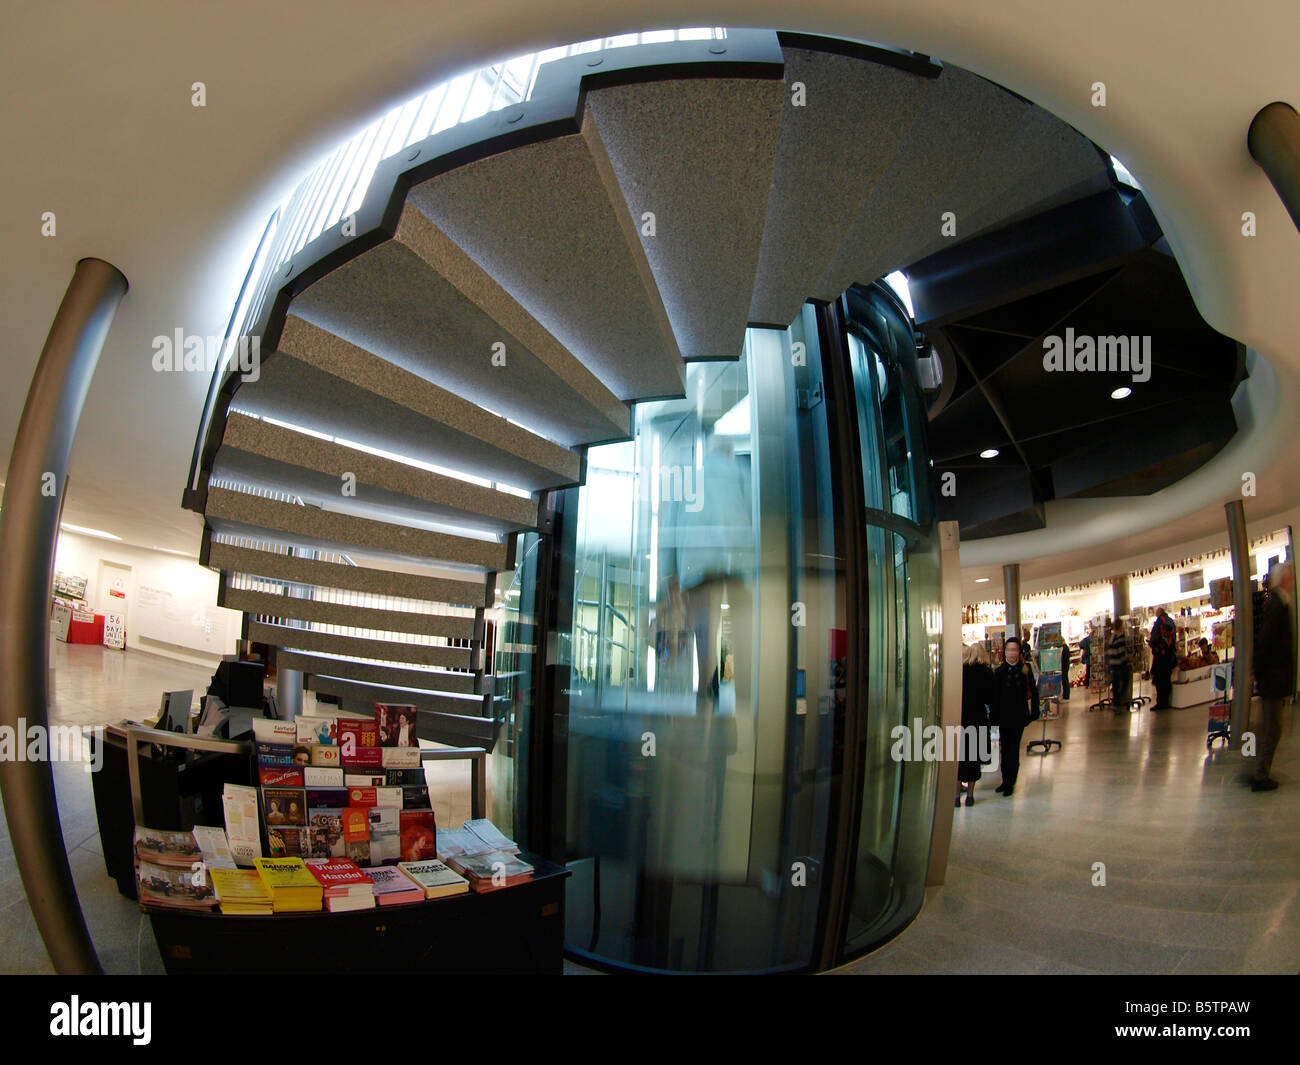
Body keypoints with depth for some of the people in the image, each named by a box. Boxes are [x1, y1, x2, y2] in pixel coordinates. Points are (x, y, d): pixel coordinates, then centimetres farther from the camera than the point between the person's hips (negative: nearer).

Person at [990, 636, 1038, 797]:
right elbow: (995, 695, -1)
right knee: (1005, 749, 10)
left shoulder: (1025, 670, -2)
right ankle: (1006, 781, 22)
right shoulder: (999, 671, 0)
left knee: (1013, 749, 1)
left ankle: (1010, 782, 12)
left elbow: (1033, 692, 1)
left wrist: (1034, 711, -4)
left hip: (1019, 715, -2)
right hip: (1004, 716, 2)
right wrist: (994, 715, -6)